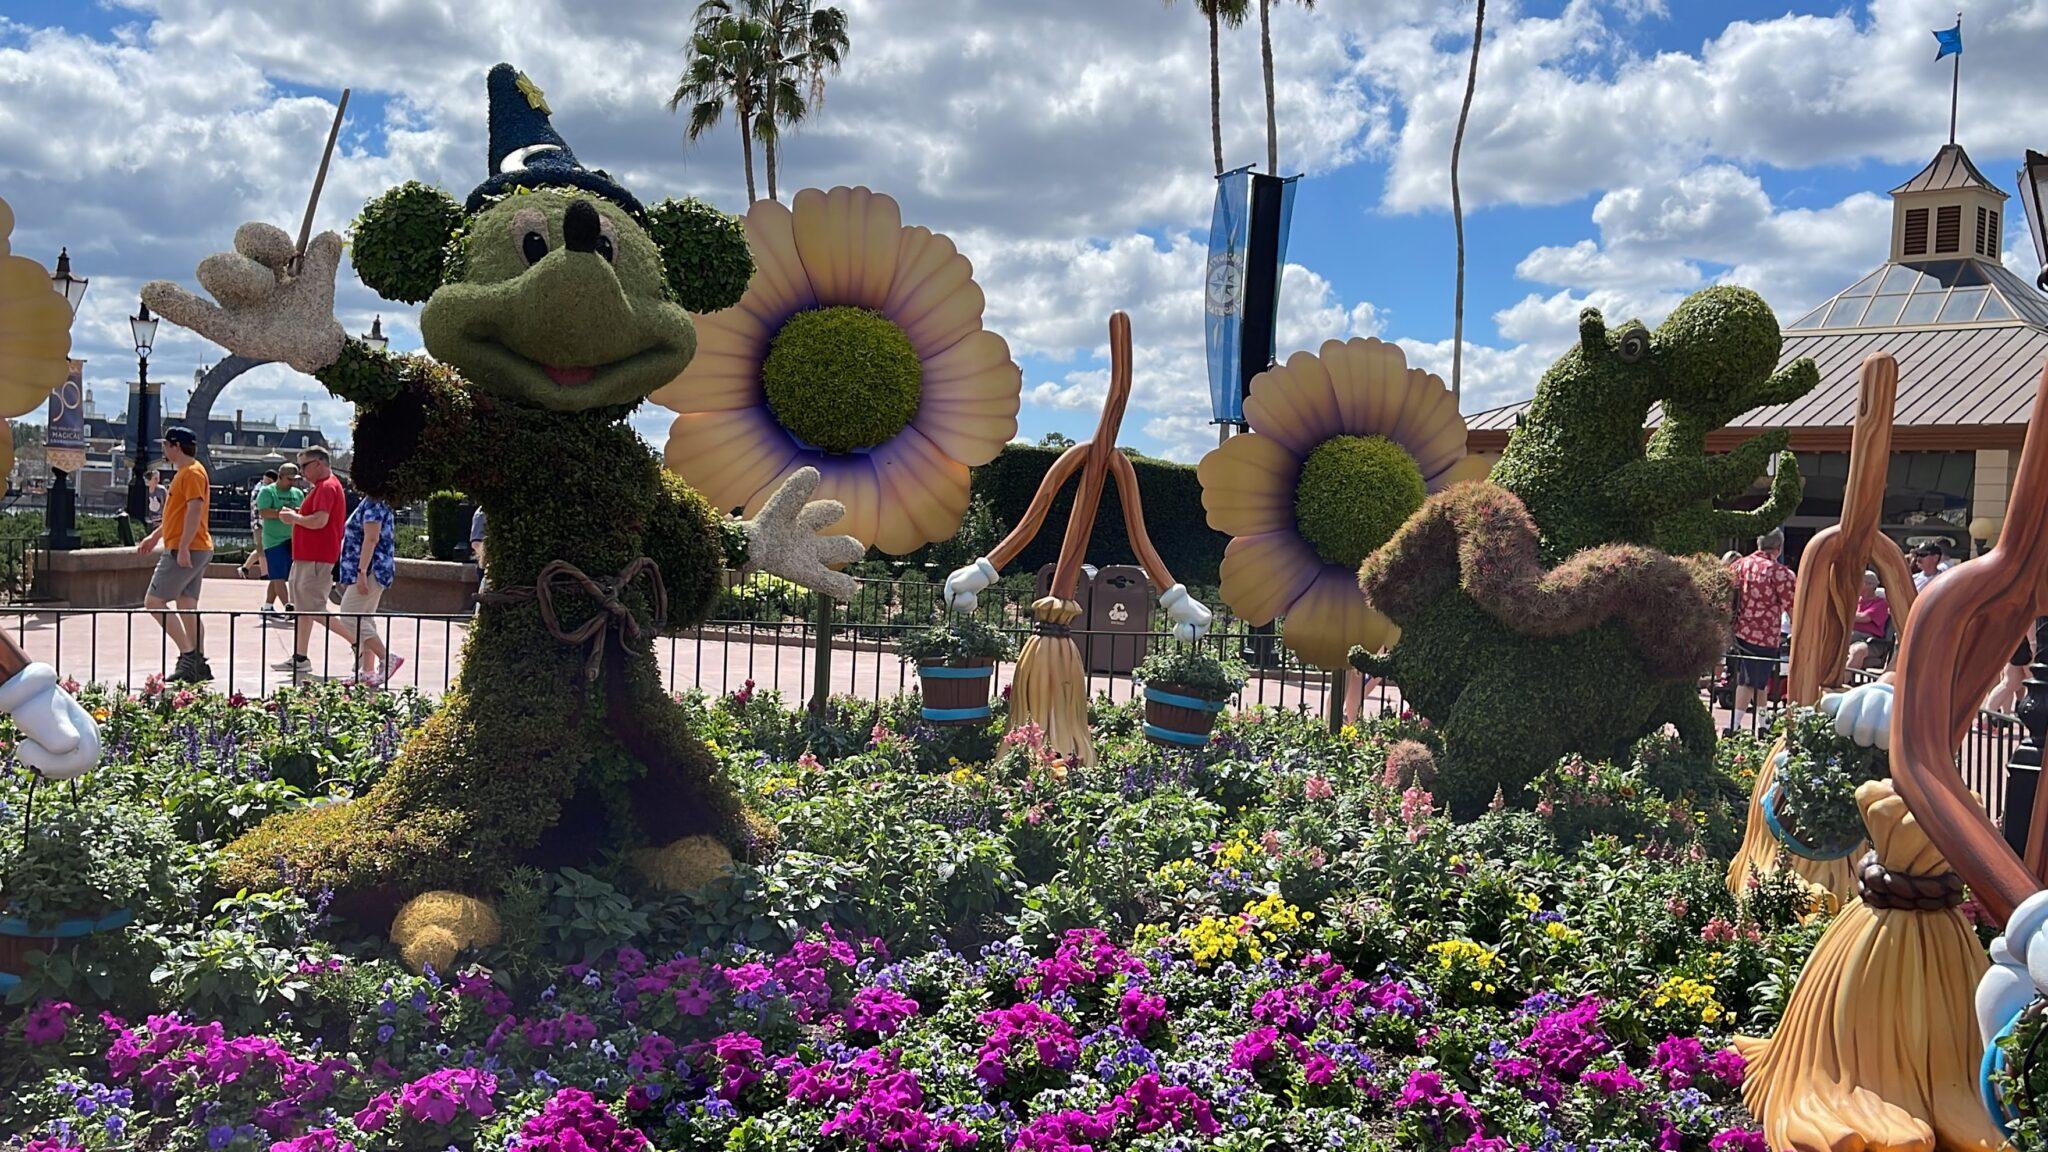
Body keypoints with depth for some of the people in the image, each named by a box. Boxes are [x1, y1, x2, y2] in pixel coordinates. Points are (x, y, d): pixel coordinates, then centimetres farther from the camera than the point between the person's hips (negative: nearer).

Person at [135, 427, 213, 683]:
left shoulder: (192, 472, -12)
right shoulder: (184, 472, 21)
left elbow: (194, 510, -22)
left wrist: (183, 547, -27)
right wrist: (155, 536, 29)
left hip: (186, 551, -10)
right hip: (193, 552, 10)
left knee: (154, 601, -9)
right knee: (187, 607, 9)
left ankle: (188, 655, -12)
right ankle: (199, 665, 8)